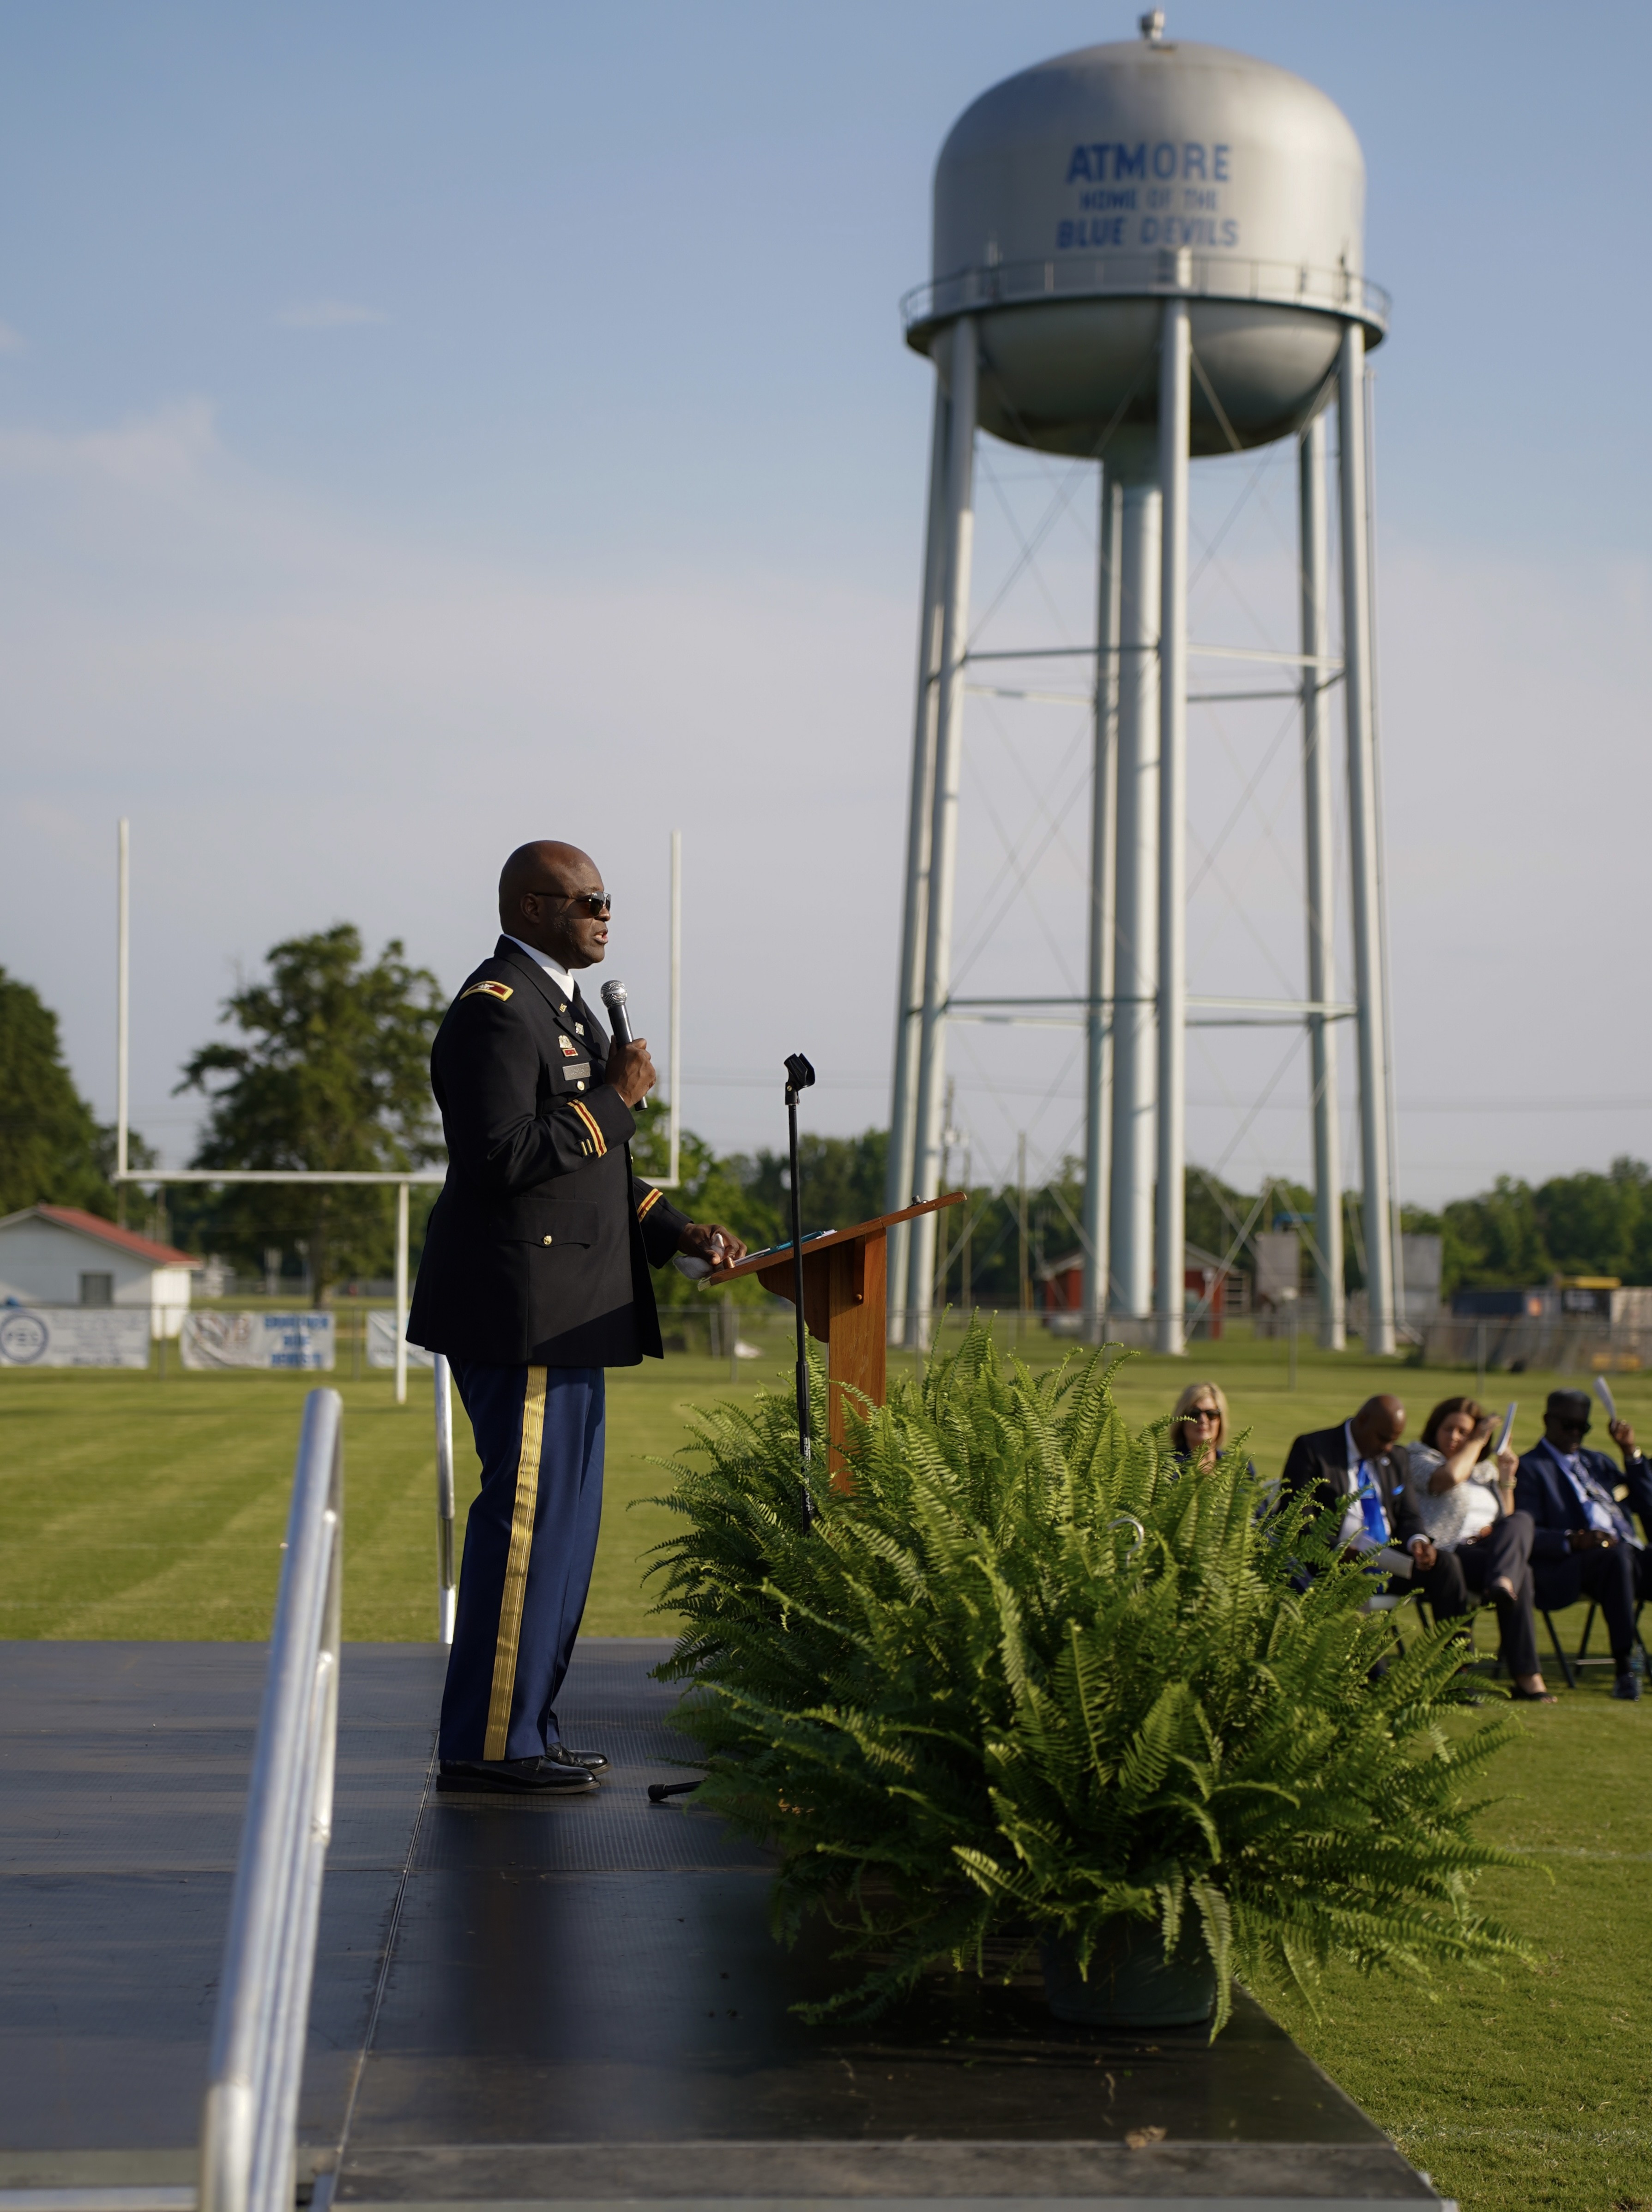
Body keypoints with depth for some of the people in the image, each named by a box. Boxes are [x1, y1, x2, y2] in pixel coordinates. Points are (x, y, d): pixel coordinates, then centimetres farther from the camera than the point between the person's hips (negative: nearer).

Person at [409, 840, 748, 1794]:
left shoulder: (563, 1006, 20)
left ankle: (523, 1731, 19)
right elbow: (502, 1157, -24)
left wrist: (679, 1231, 13)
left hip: (565, 1316, 11)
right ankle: (488, 1744, -4)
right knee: (527, 1511, -9)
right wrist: (616, 1100, -17)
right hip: (519, 1314, -11)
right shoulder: (495, 1010, -13)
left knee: (561, 1517, 12)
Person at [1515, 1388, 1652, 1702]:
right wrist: (1573, 1541, -20)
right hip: (1565, 1570, -6)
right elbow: (1529, 1535, -4)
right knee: (1617, 1555, -38)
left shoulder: (1598, 1462, 29)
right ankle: (1624, 1670, -38)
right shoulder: (1529, 1467, 8)